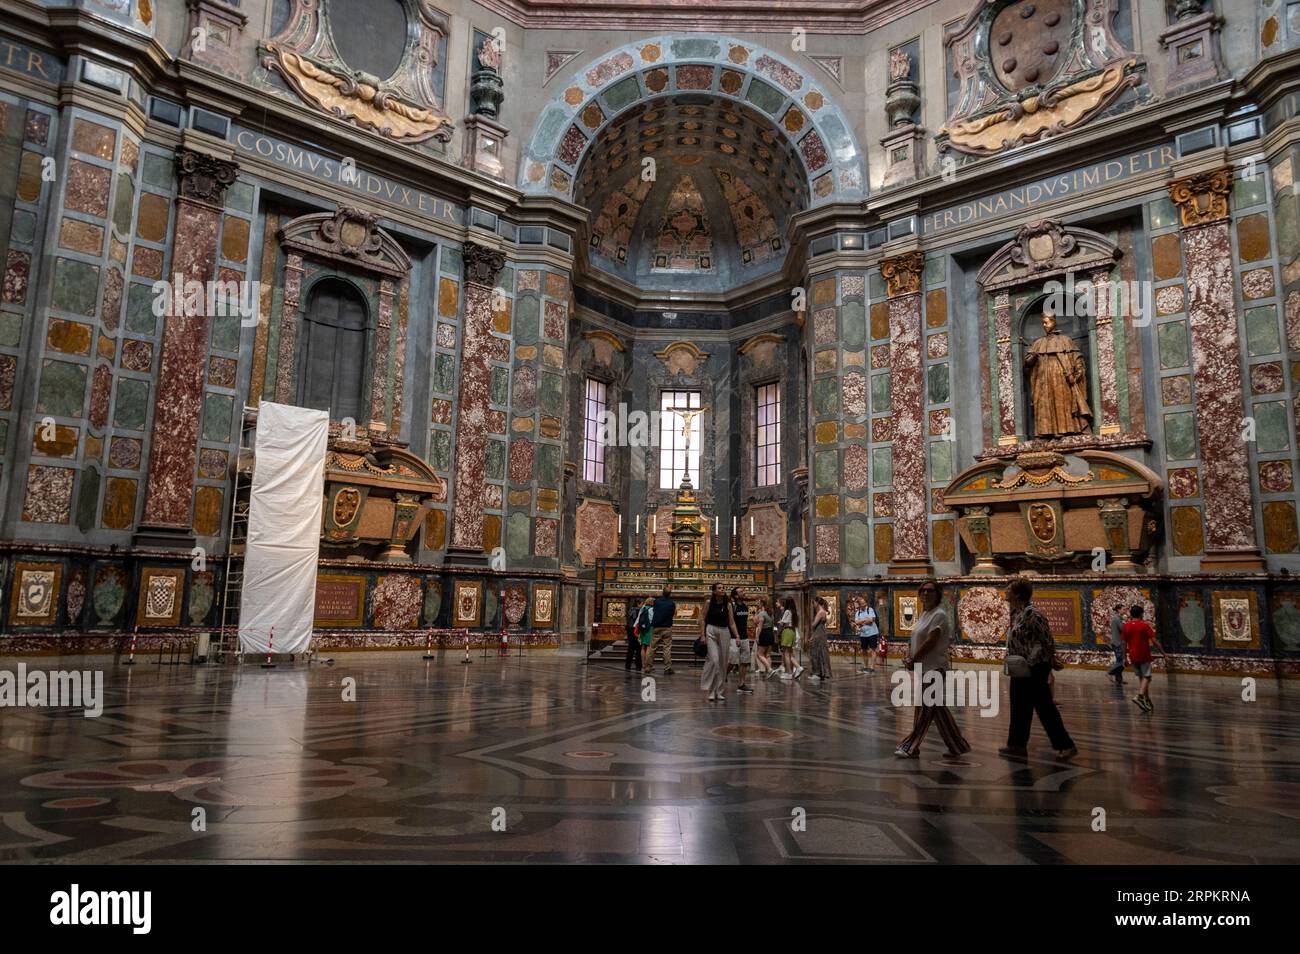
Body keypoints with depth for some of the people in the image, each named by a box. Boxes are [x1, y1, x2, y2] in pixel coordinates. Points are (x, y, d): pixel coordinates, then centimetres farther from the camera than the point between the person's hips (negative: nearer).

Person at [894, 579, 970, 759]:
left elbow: (931, 641, -19)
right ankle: (958, 745, 20)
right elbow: (916, 639, 17)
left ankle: (911, 747, 5)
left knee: (924, 708, -2)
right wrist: (908, 654, 0)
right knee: (937, 708, 12)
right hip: (924, 668, 9)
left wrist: (913, 660, -14)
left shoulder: (939, 614, -14)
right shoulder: (924, 614, 14)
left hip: (933, 668, -9)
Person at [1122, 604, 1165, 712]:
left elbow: (1124, 643, 8)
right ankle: (1139, 696, -21)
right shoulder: (1145, 625, -8)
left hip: (1133, 657, 4)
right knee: (1146, 677, -1)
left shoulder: (1126, 626, 4)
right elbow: (1154, 641, -12)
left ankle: (1147, 700, 18)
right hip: (1144, 656, -4)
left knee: (1141, 677, 15)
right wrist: (1164, 654, -5)